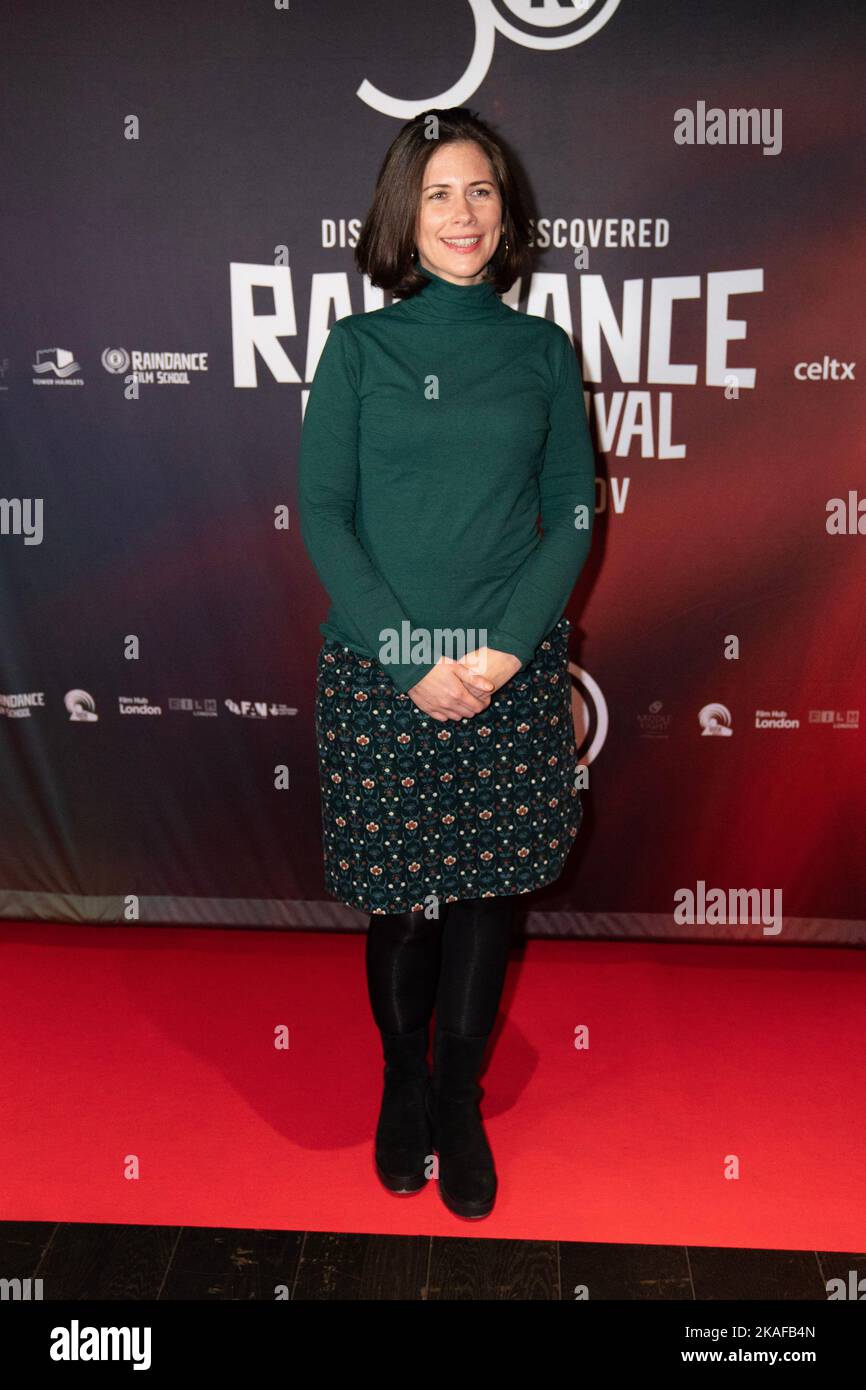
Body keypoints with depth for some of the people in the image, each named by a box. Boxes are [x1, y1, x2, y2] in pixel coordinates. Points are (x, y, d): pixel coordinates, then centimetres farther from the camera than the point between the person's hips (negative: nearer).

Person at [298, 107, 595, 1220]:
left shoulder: (543, 349, 7)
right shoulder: (359, 346, 3)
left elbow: (574, 514, 4)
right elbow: (322, 513, -2)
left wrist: (505, 648, -10)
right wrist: (410, 655, -12)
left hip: (513, 669, 1)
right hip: (379, 669, -1)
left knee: (483, 892, 8)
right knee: (399, 900, 8)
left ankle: (459, 1103, 28)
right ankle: (403, 1085, 33)